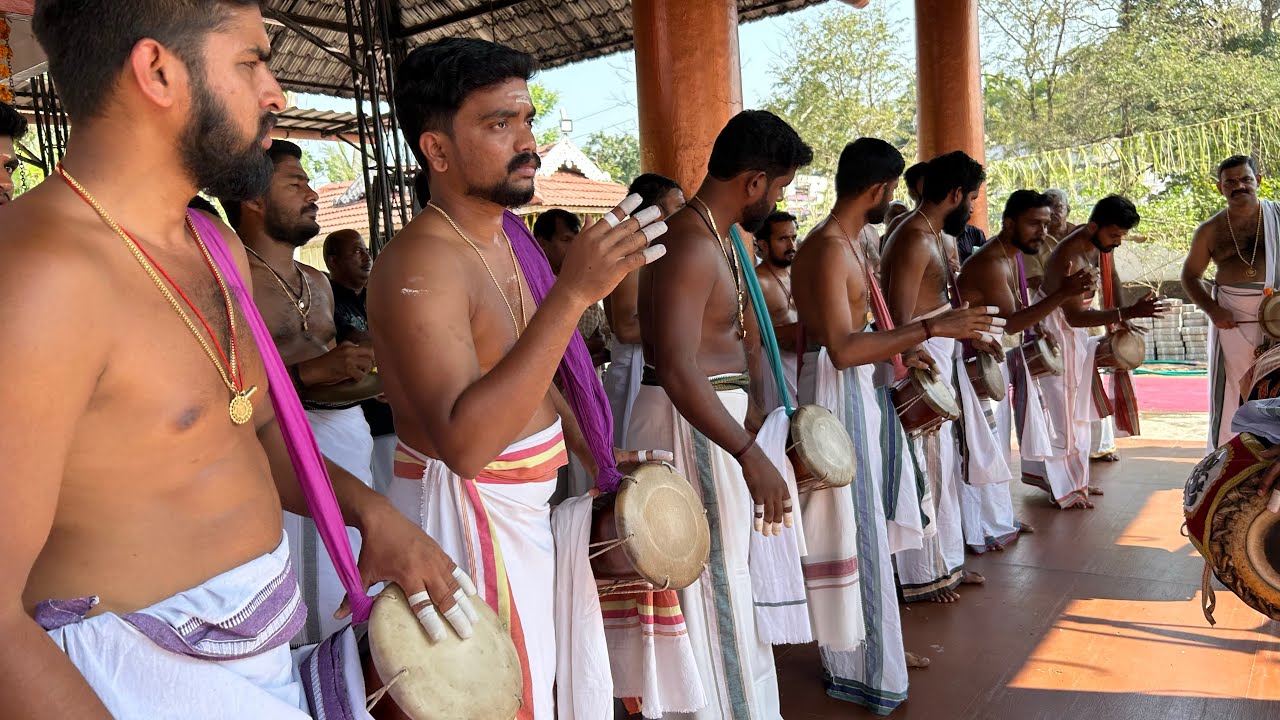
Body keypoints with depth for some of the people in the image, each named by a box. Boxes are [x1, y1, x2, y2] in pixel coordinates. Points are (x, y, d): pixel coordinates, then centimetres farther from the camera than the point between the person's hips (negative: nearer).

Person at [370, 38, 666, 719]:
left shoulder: (508, 238, 5)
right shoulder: (420, 261, -23)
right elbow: (464, 443, -36)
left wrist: (594, 456, 17)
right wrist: (573, 292, -38)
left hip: (525, 505, 9)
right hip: (467, 509, -9)